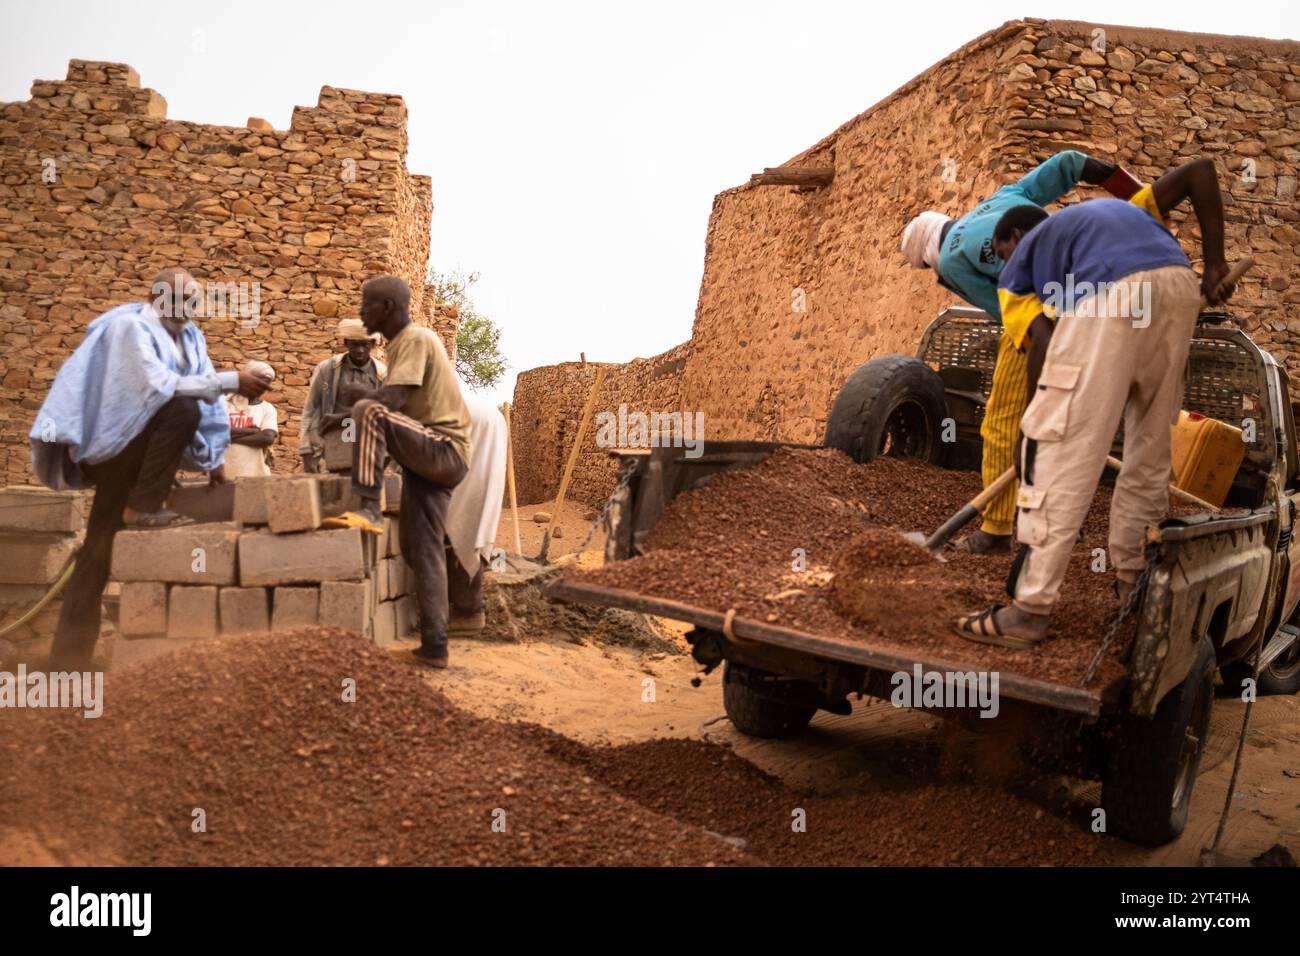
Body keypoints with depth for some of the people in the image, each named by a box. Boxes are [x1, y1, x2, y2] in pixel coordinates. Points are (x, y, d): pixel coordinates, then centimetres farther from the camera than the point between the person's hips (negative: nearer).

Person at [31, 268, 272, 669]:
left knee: (101, 549, 5)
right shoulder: (130, 326, -16)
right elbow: (159, 386, -30)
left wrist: (213, 460, 3)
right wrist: (231, 380, -31)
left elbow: (207, 397, 7)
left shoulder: (189, 336, 8)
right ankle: (141, 508, -19)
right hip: (108, 441, -7)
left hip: (132, 445, 7)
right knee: (183, 408, -28)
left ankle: (70, 656, 9)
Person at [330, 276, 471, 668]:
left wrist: (358, 395, -5)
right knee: (421, 550, 7)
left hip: (443, 449, -10)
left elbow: (393, 399, -23)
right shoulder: (403, 343, 18)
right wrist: (362, 397, 4)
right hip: (431, 456, 10)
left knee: (368, 411, -28)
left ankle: (369, 510, -27)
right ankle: (434, 646, 11)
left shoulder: (416, 339, -11)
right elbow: (396, 403, 19)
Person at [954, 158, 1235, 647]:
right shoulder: (1120, 209, 42)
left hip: (1107, 297, -6)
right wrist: (1214, 263, 23)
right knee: (1151, 447, 20)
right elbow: (1199, 170, 30)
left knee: (1060, 450, -3)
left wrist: (1031, 426, 11)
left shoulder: (1019, 263, 25)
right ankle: (1131, 576, 31)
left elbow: (1042, 339, 6)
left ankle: (1029, 611, -1)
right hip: (1180, 286, 6)